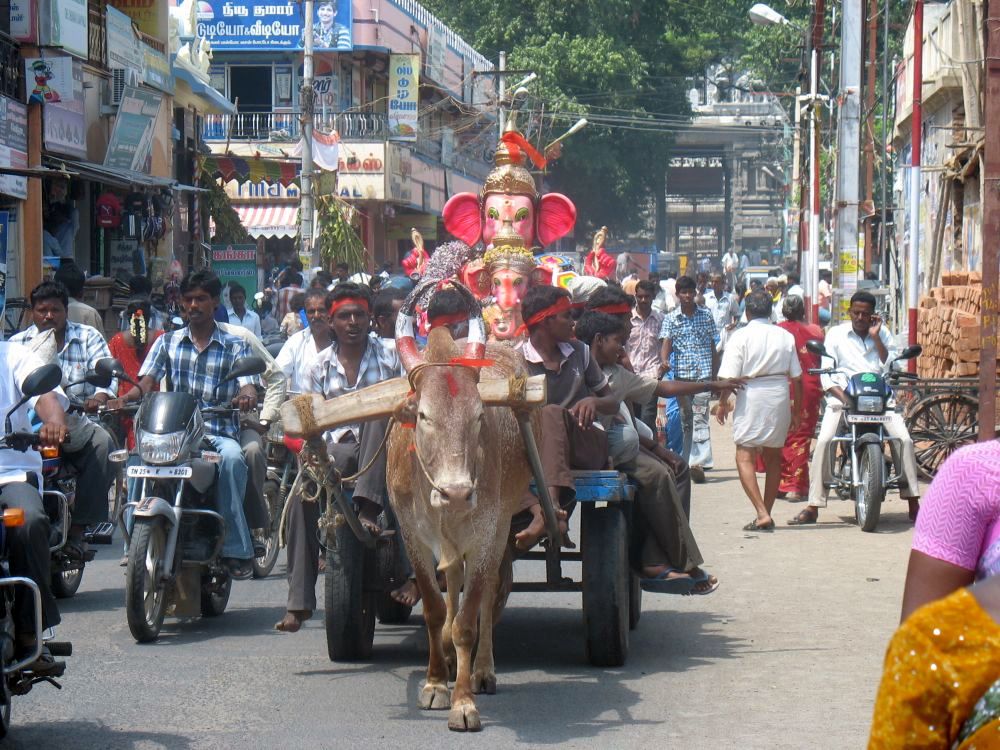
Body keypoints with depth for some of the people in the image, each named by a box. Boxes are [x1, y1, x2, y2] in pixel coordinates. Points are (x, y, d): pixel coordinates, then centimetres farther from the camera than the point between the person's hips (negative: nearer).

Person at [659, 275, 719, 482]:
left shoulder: (706, 316, 6)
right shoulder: (671, 319, 6)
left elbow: (713, 347, 10)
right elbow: (666, 343, -6)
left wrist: (715, 375, 7)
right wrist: (664, 360, -28)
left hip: (703, 374, -2)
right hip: (681, 375, 2)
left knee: (700, 418, -12)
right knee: (686, 420, 9)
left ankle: (698, 462, -20)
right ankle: (689, 461, 17)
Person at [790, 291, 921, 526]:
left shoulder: (882, 333, 12)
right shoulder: (836, 334, 7)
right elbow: (826, 373, 1)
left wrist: (875, 337, -6)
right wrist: (843, 397, -15)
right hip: (843, 395, -1)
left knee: (905, 439, -17)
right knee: (824, 440, -21)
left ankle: (914, 505, -10)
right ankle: (813, 507, -16)